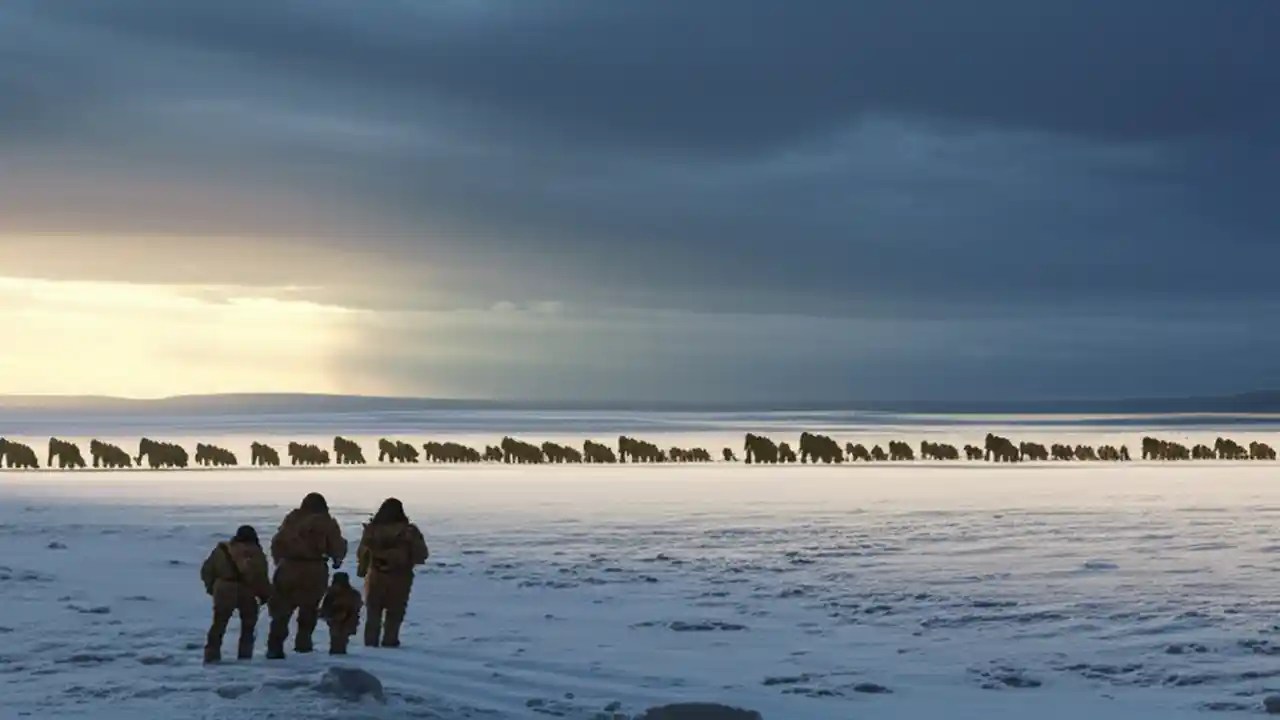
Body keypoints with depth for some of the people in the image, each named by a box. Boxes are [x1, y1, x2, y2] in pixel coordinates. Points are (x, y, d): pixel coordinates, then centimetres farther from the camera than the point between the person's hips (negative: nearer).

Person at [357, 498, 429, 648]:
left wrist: (362, 571, 15)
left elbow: (362, 553, 1)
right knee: (395, 613, 9)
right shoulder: (408, 531, -10)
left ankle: (371, 642, 13)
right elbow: (421, 554, -4)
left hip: (375, 577, 2)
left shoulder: (371, 529, -6)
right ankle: (389, 642, 6)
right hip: (400, 578, -1)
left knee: (373, 613, 14)